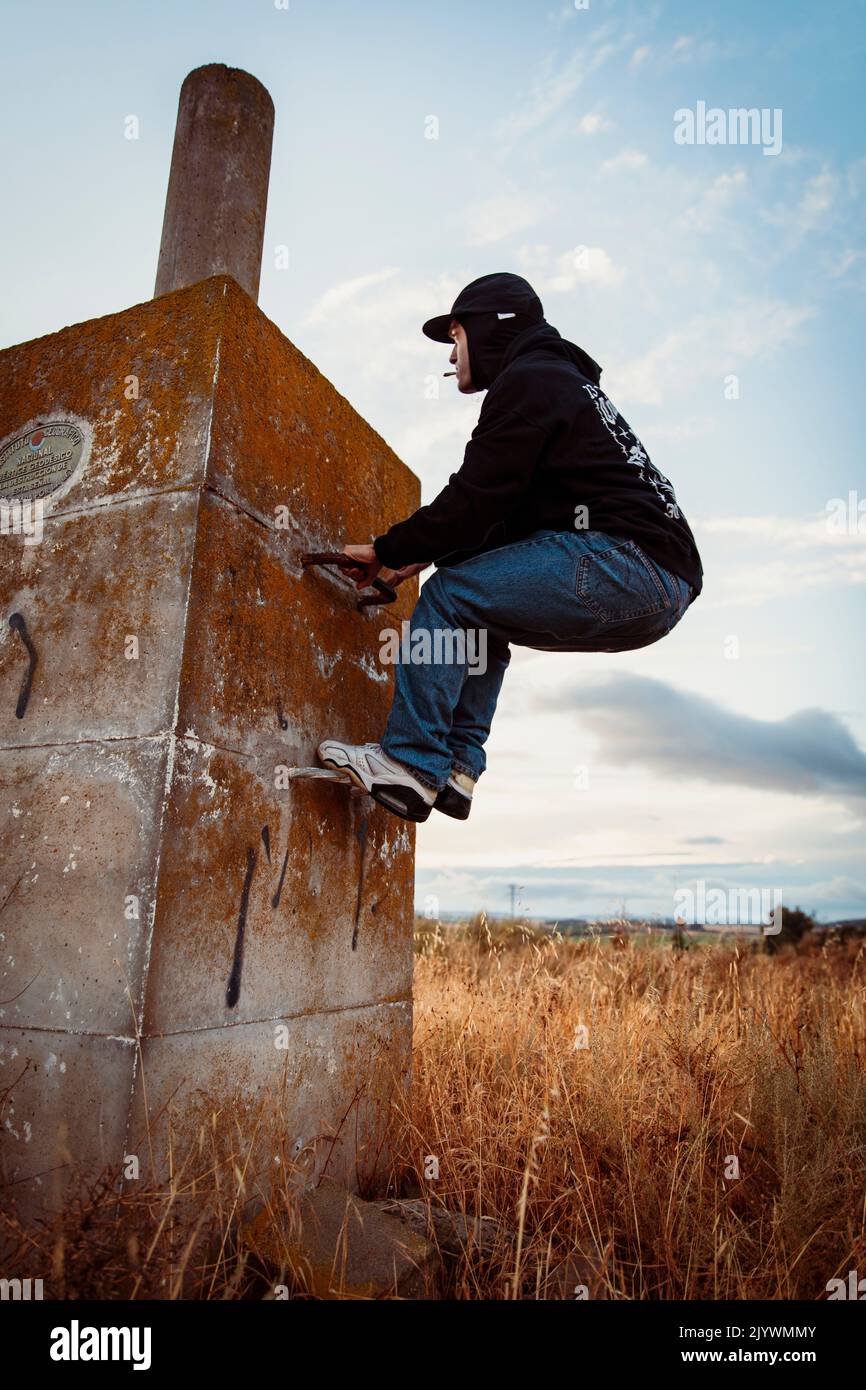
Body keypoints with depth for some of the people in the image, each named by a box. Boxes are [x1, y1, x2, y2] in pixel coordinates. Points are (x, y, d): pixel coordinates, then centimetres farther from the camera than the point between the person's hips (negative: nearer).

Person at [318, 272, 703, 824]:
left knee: (450, 597, -9)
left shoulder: (527, 380, -2)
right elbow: (508, 516, 25)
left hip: (626, 559, -10)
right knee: (480, 614, 17)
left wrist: (387, 550, 2)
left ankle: (411, 764, -9)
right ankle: (456, 766, 11)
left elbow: (475, 499, -11)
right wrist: (427, 555, 17)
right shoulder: (563, 381, 29)